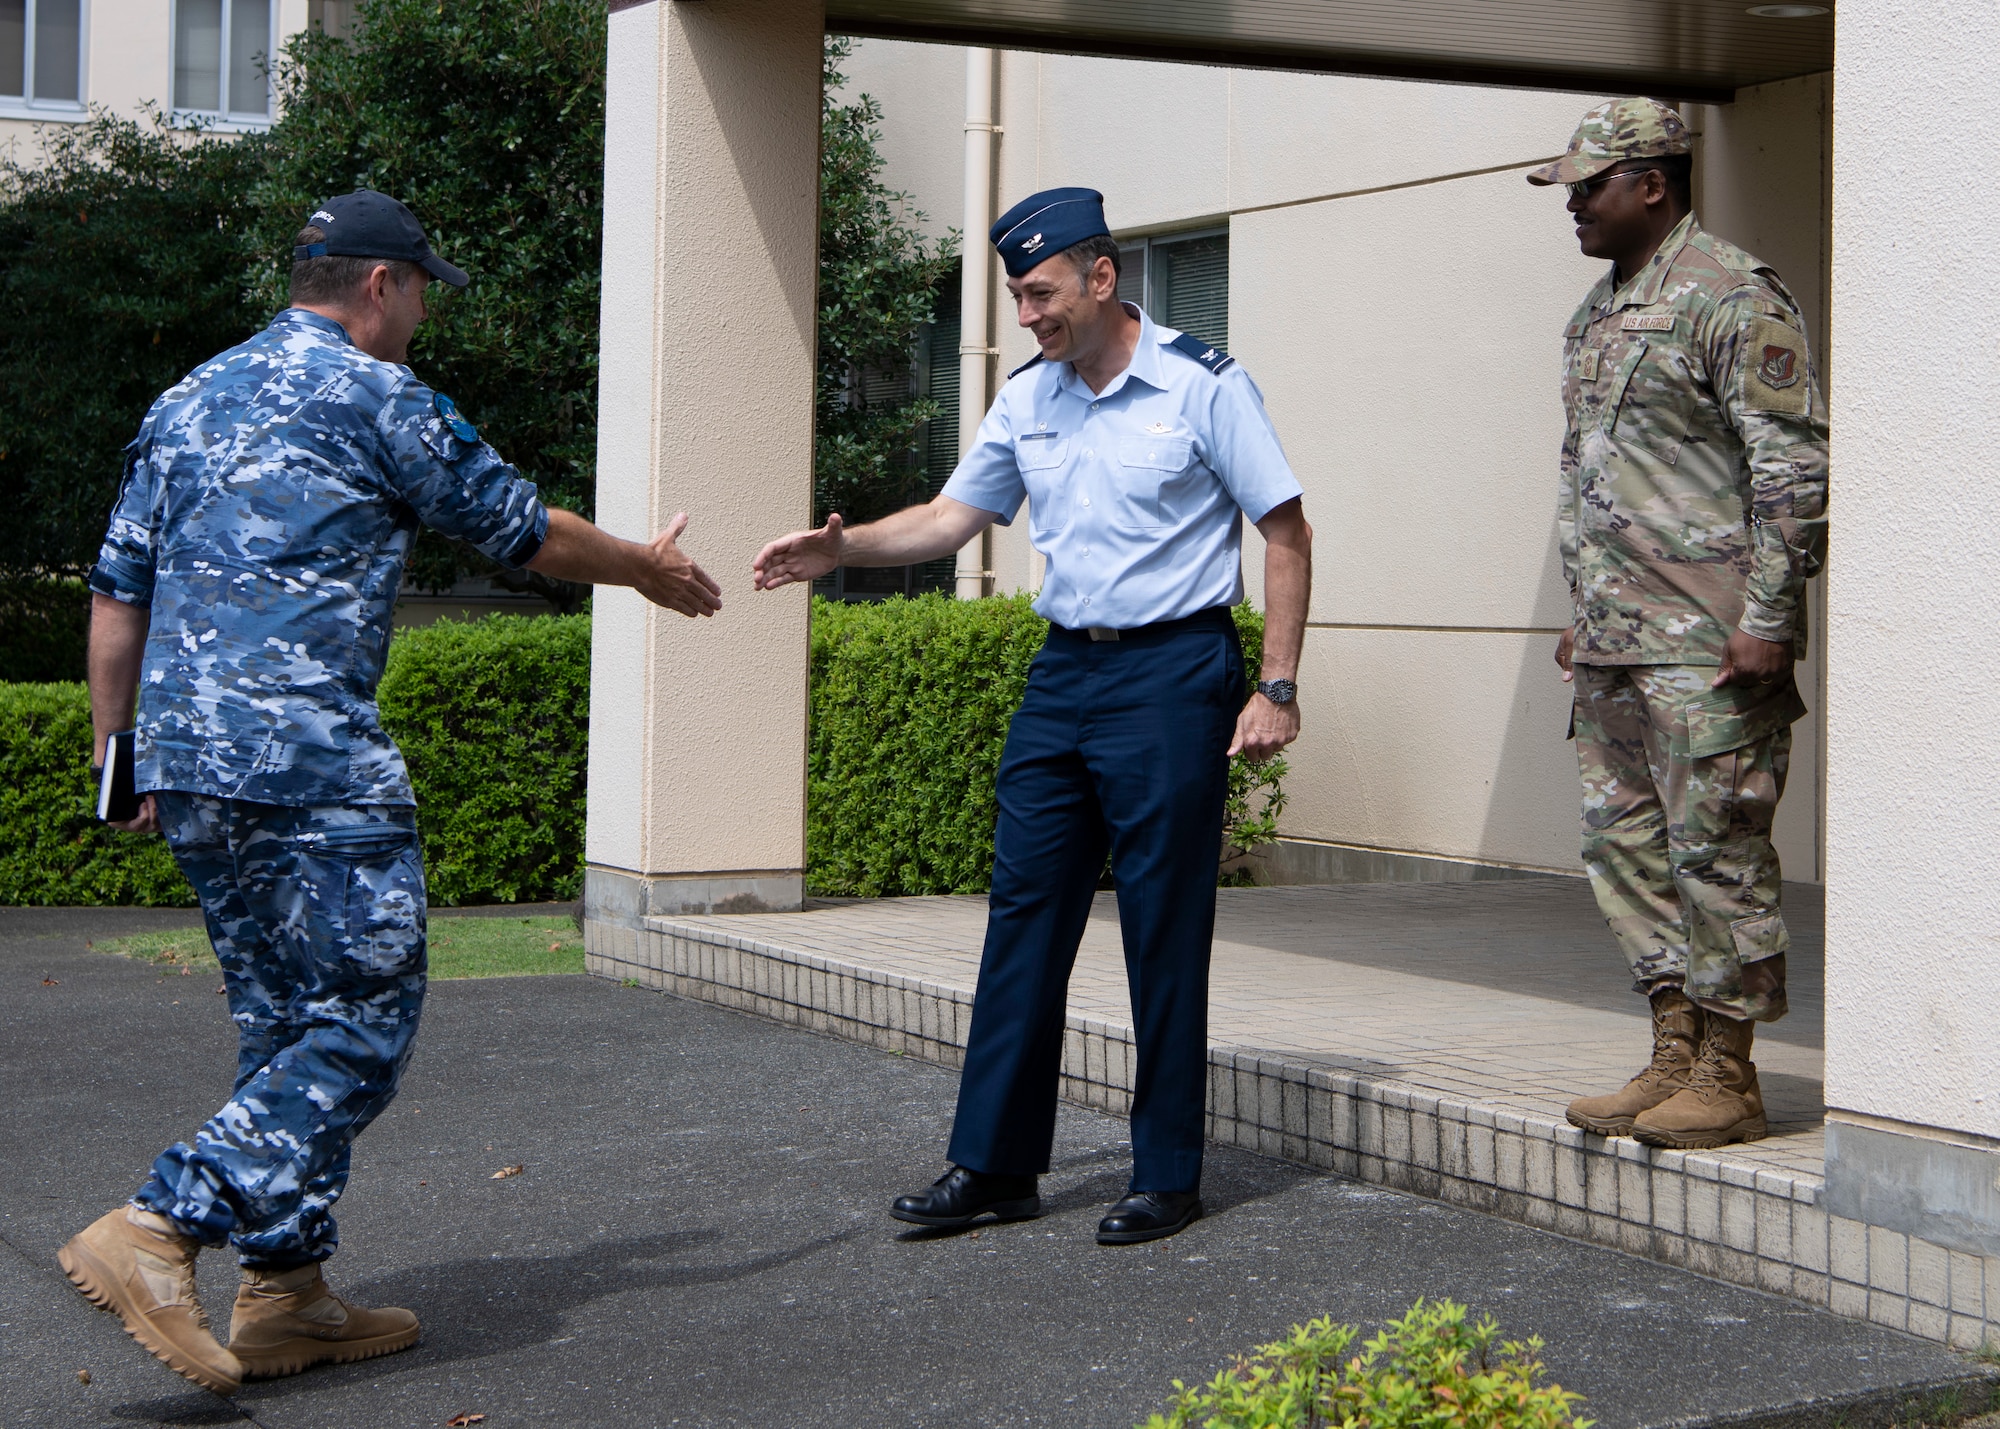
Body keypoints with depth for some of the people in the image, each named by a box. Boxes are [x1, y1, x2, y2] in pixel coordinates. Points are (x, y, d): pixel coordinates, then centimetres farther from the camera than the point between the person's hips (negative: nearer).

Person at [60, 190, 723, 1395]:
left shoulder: (188, 401, 18)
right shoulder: (375, 395, -3)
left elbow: (117, 593, 17)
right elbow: (530, 535, 5)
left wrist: (121, 757, 22)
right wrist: (650, 570, 22)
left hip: (186, 758, 9)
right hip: (312, 760, -9)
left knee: (286, 1024, 15)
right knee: (362, 1024, -4)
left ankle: (286, 1295, 16)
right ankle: (158, 1231, -14)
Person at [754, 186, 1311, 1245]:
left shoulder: (1203, 386, -7)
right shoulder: (1027, 399, 9)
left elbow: (1287, 535, -5)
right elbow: (953, 517, 14)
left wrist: (1276, 689, -10)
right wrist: (841, 548, -4)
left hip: (1171, 674, -6)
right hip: (1063, 671, 6)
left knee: (1164, 930, -2)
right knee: (1023, 910, 5)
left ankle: (1168, 1177, 8)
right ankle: (994, 1164, 11)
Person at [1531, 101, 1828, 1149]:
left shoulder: (1732, 299, -10)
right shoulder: (1599, 313, 18)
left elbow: (1795, 470, -14)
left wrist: (1767, 619, -18)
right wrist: (1583, 615, 22)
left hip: (1707, 647, -9)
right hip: (1614, 646, 9)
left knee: (1715, 848, -4)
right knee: (1625, 844, 10)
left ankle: (1728, 1079, 3)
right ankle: (1675, 1058, 18)